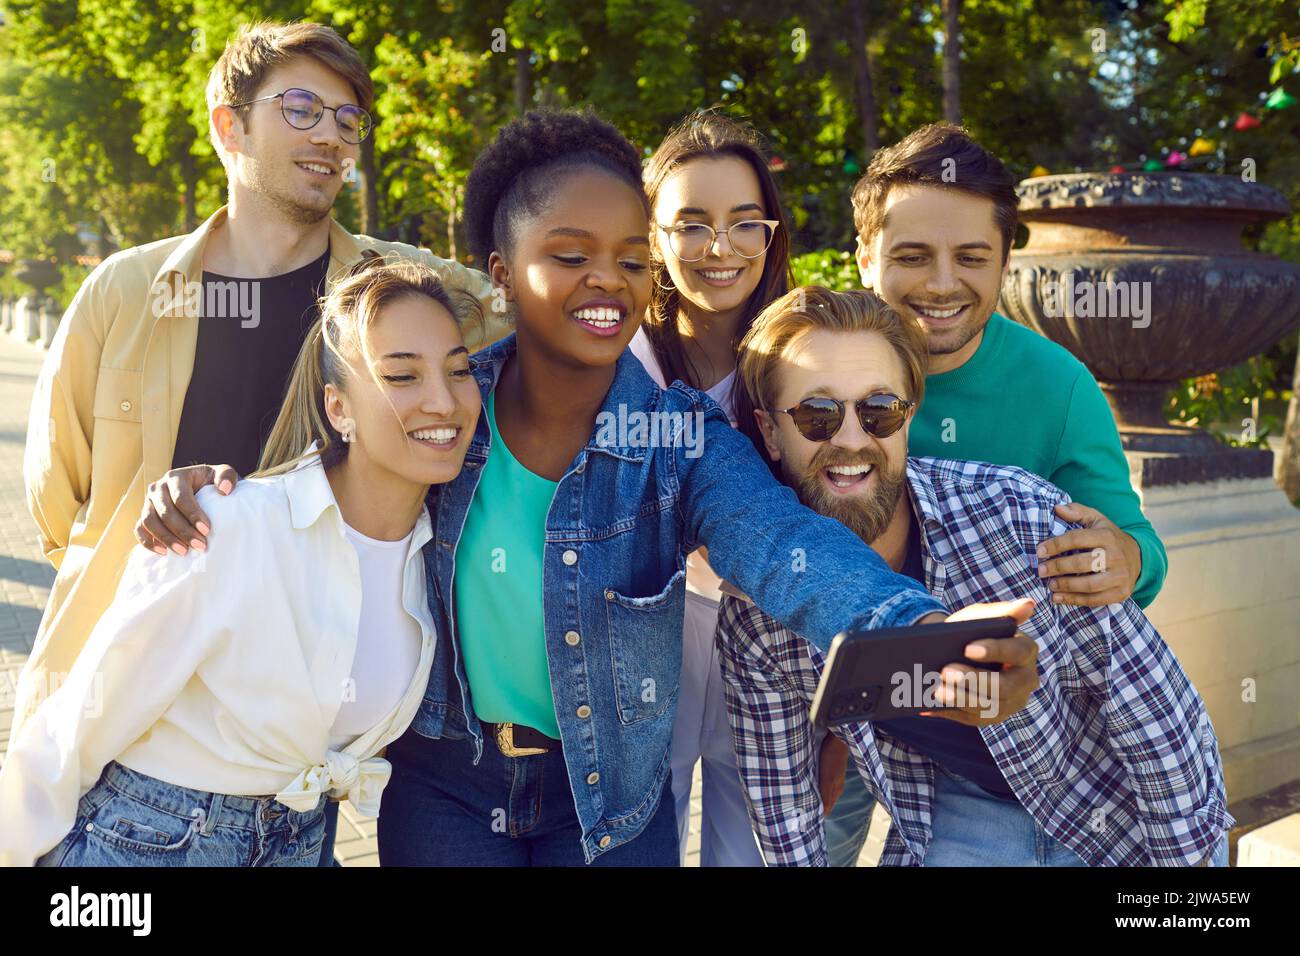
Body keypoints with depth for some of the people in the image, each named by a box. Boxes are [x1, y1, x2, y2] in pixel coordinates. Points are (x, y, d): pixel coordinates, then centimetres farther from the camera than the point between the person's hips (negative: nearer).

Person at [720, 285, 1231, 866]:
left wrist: (1186, 855, -17)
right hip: (961, 810, 2)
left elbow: (1155, 708, -21)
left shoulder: (1024, 518, -31)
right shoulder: (753, 621, -21)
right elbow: (782, 802, -6)